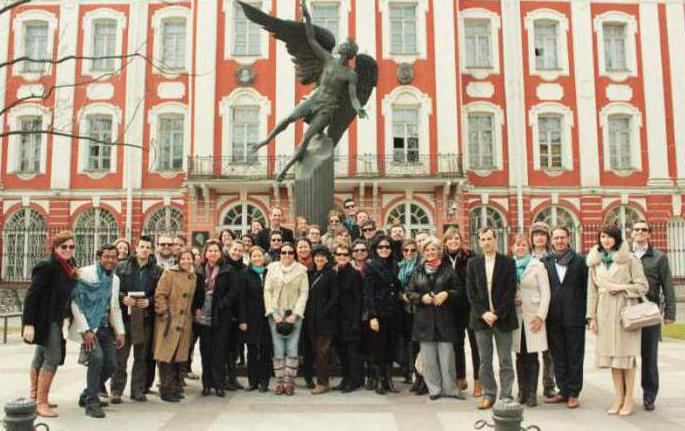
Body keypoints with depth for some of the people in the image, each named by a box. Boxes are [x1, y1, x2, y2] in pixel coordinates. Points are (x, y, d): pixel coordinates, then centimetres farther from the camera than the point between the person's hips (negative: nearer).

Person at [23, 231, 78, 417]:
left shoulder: (68, 267, 6)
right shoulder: (47, 266, -18)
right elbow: (32, 295, -20)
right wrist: (28, 323, -24)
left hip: (55, 319, 9)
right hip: (45, 319, -9)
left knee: (41, 356, 17)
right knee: (52, 358, -9)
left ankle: (34, 396, 30)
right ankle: (41, 402, -1)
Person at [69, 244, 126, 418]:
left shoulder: (115, 279, 12)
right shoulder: (85, 273, -9)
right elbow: (76, 303, -13)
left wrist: (120, 331, 9)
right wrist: (85, 330, -18)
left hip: (105, 327, 7)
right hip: (88, 327, -7)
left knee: (111, 364, 1)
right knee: (97, 358, -23)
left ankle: (87, 396, 24)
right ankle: (91, 403, -9)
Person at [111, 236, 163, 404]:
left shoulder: (157, 271, 6)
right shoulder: (122, 267, 4)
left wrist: (150, 301, -11)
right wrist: (123, 298, -13)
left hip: (145, 318, 1)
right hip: (125, 316, -1)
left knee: (141, 356, 9)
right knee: (121, 355, 1)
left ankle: (138, 389, 18)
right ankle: (116, 390, 11)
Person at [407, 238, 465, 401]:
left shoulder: (448, 270, 5)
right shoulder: (417, 271, 10)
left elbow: (459, 291, 5)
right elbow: (409, 293, 9)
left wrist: (447, 294, -12)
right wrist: (421, 297, -9)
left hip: (444, 319, -1)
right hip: (424, 319, 2)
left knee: (447, 354, 0)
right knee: (428, 356, 3)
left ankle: (449, 388, 12)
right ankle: (434, 388, 12)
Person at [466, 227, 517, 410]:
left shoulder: (508, 262, 1)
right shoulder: (473, 263, 7)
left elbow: (511, 290, -5)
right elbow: (470, 292, 3)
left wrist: (497, 314, -12)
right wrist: (483, 313, -8)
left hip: (503, 318, -2)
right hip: (481, 318, 2)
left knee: (505, 360, 3)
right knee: (484, 360, 7)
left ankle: (505, 396, 12)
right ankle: (488, 394, 17)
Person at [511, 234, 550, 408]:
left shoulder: (538, 266, 3)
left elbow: (545, 293, -1)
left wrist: (540, 316, -9)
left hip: (533, 317, -2)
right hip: (515, 316, 2)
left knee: (532, 356, -2)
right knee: (520, 356, 5)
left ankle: (532, 393, 4)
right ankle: (522, 391, 12)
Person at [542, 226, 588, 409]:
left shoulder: (579, 260, 1)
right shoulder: (545, 261, 5)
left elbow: (586, 287, 0)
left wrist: (586, 313, -4)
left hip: (574, 316, -2)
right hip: (553, 317, 2)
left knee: (575, 356, 5)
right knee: (558, 356, 9)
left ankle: (573, 393, 13)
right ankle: (563, 391, 19)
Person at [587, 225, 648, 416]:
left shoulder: (629, 259, -2)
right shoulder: (595, 262, 10)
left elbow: (643, 286, -2)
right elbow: (592, 291, 11)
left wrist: (621, 287, -13)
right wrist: (591, 316, 7)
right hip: (604, 313, 4)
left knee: (626, 354, 0)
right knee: (611, 354, 7)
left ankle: (629, 398, 10)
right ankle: (618, 397, 16)